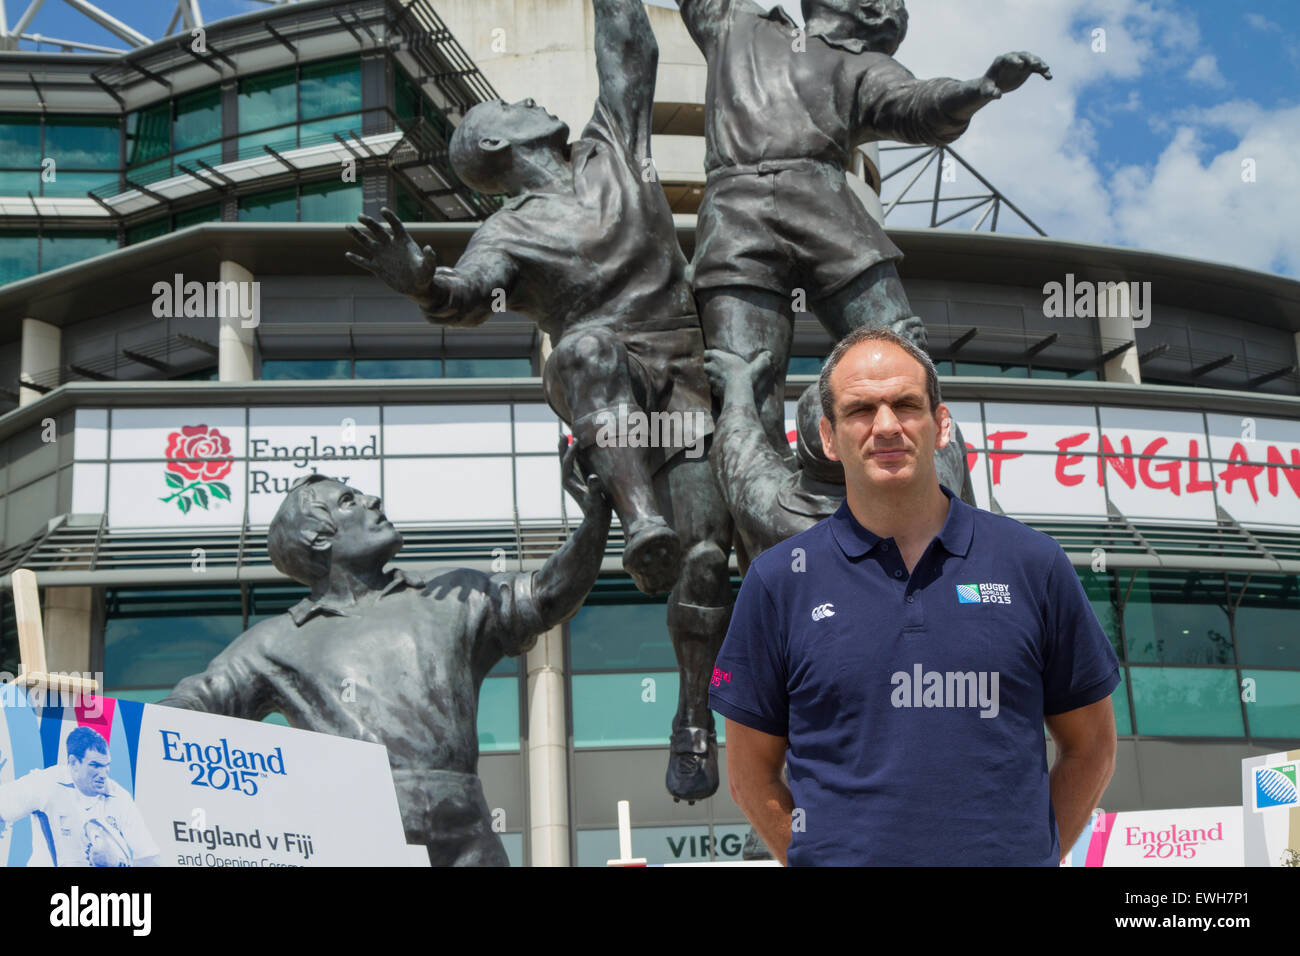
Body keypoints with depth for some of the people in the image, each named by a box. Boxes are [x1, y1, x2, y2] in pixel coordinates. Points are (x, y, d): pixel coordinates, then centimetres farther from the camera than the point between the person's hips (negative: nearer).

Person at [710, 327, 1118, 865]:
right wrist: (825, 858, -1)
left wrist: (1031, 850, 3)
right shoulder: (777, 581, 0)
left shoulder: (1033, 564, 2)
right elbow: (751, 776, 4)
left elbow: (1090, 748, 9)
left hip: (1011, 858, 1)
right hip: (845, 855, -1)